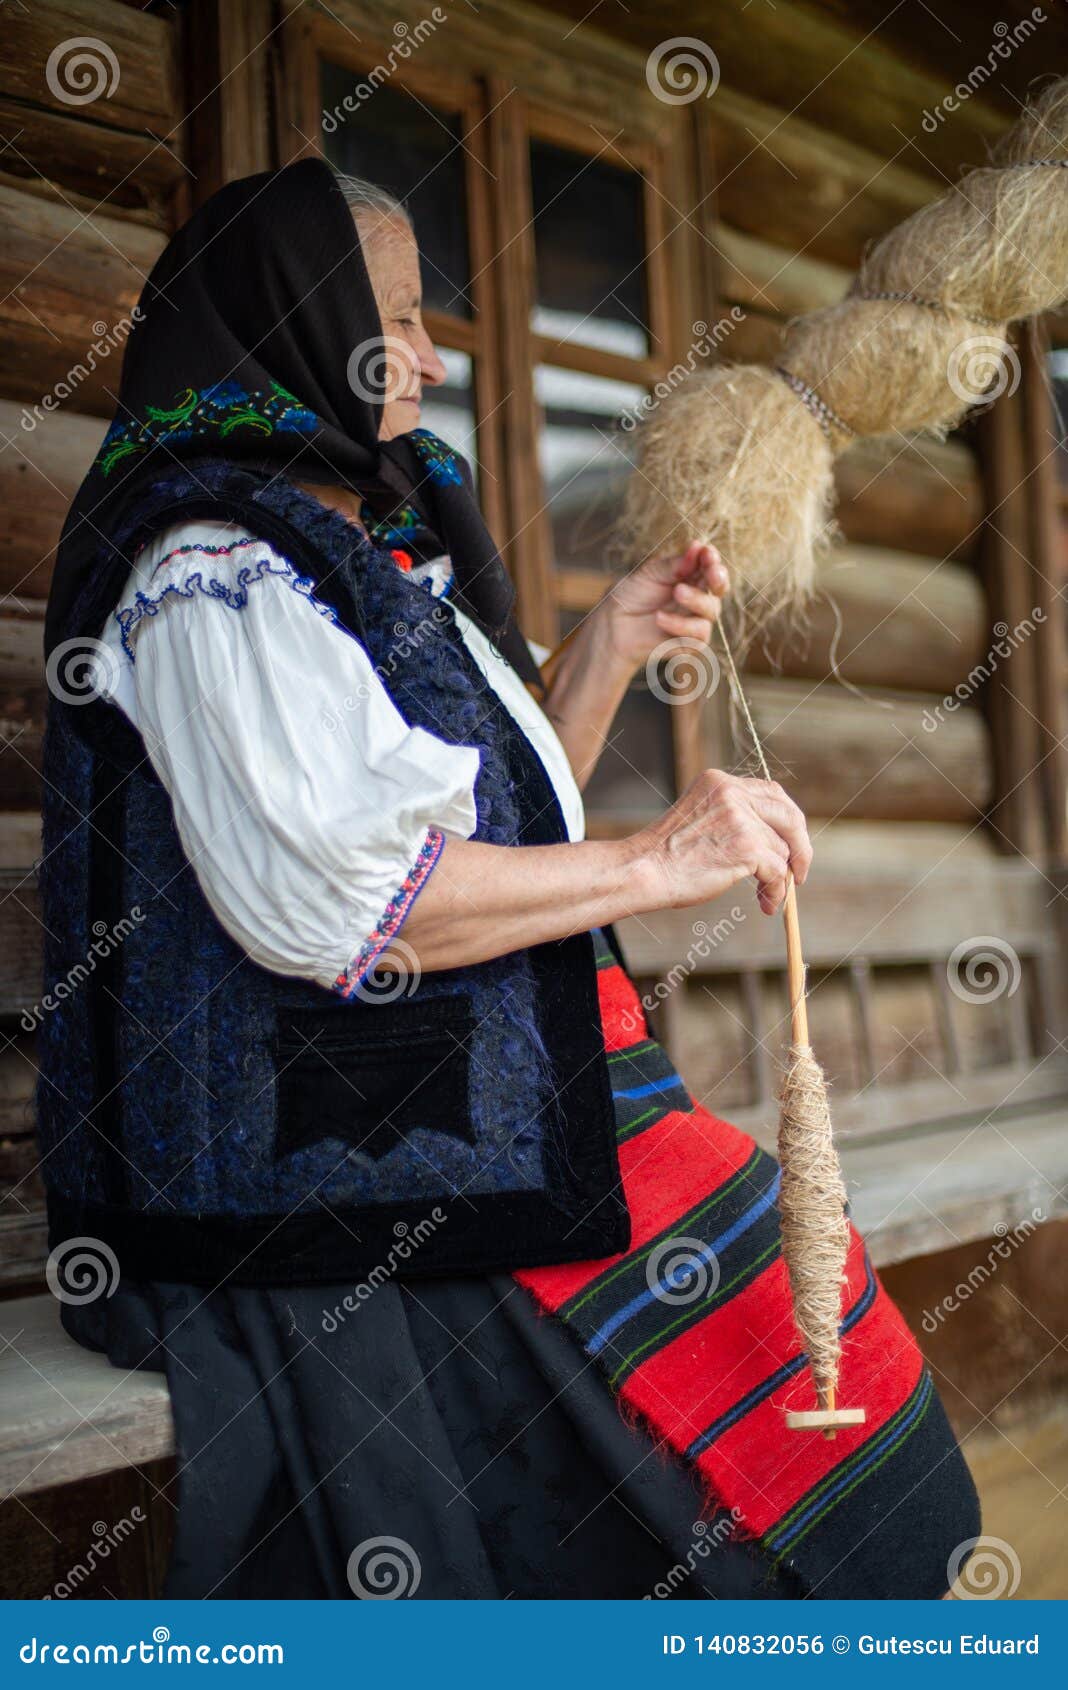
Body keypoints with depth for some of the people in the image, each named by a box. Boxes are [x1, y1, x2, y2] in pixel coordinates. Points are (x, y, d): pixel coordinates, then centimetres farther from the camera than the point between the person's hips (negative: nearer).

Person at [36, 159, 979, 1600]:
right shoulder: (212, 570, -8)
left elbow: (501, 806, 25)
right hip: (335, 1148, -9)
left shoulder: (377, 553, 22)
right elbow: (322, 892, -21)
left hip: (487, 1093, 9)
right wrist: (652, 863, -16)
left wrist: (614, 643, 12)